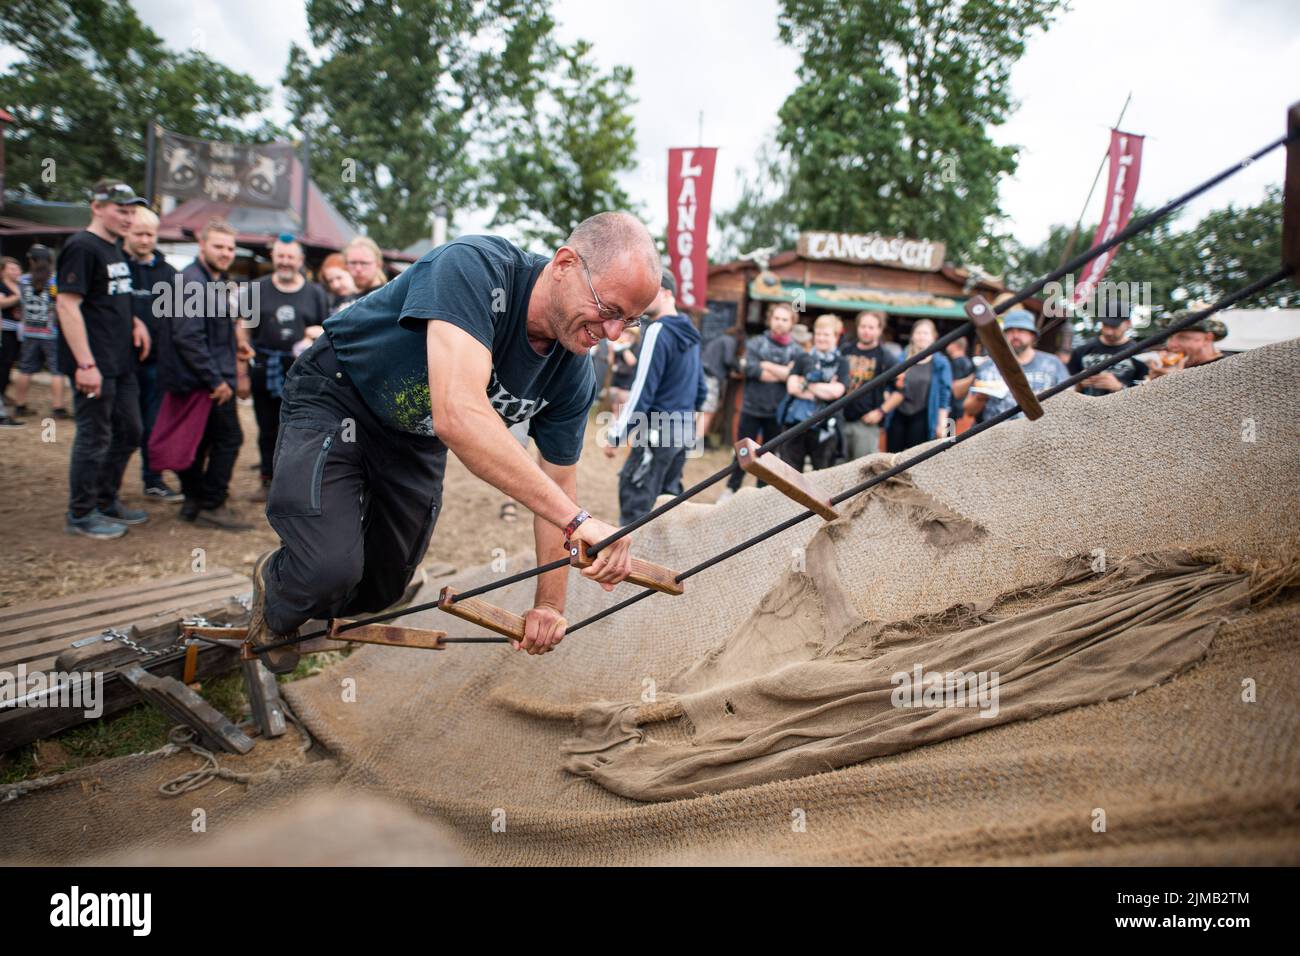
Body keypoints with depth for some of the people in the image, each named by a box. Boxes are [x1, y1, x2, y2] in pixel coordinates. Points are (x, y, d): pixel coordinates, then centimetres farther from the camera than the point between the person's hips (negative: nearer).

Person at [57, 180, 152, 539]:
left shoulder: (115, 250, 15)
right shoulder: (81, 247, -13)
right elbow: (67, 305, -19)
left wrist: (135, 321, 6)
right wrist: (86, 364, -23)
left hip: (121, 362, 9)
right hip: (94, 365, -9)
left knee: (128, 432, 16)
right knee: (94, 438, -2)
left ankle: (106, 501, 30)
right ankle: (81, 514, 11)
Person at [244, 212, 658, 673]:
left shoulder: (574, 376, -17)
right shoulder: (475, 266, -37)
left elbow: (557, 485, -5)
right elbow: (458, 414, -49)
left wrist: (549, 605, -7)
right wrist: (577, 518, -51)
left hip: (416, 440, 6)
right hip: (336, 398, -6)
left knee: (381, 588, 10)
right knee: (332, 568, -23)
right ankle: (276, 597, 13)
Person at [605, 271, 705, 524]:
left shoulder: (658, 331, -15)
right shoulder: (688, 334, 13)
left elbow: (643, 390, -19)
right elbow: (700, 389, 18)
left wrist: (616, 434, -15)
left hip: (657, 431, -9)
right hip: (683, 430, 9)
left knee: (635, 503, -6)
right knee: (667, 497, 16)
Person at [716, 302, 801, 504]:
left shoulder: (797, 351, 1)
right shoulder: (755, 343, -1)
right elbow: (747, 368, -16)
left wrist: (765, 365, -12)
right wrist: (782, 373, -13)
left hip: (777, 412, 1)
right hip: (751, 408, -1)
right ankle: (731, 489, 22)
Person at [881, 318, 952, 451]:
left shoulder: (941, 363, -2)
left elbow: (944, 394, -4)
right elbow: (890, 388, 12)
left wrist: (942, 423, -8)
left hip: (922, 418, -3)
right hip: (898, 415, 3)